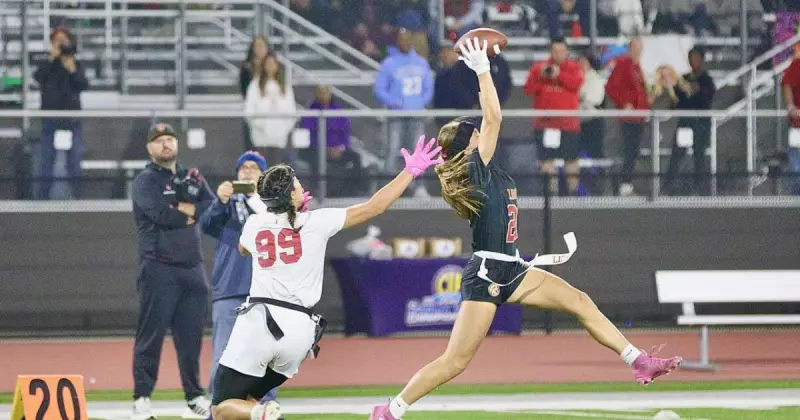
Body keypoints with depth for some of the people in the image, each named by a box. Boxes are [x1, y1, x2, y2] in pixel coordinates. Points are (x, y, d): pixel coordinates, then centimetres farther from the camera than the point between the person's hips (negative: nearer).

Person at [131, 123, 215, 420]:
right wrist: (191, 213, -4)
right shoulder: (145, 181, 0)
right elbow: (161, 215, -17)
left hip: (193, 269, 5)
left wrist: (181, 209, -9)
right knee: (151, 335, -6)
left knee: (191, 336, 8)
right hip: (159, 269, -5)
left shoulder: (192, 178, 17)